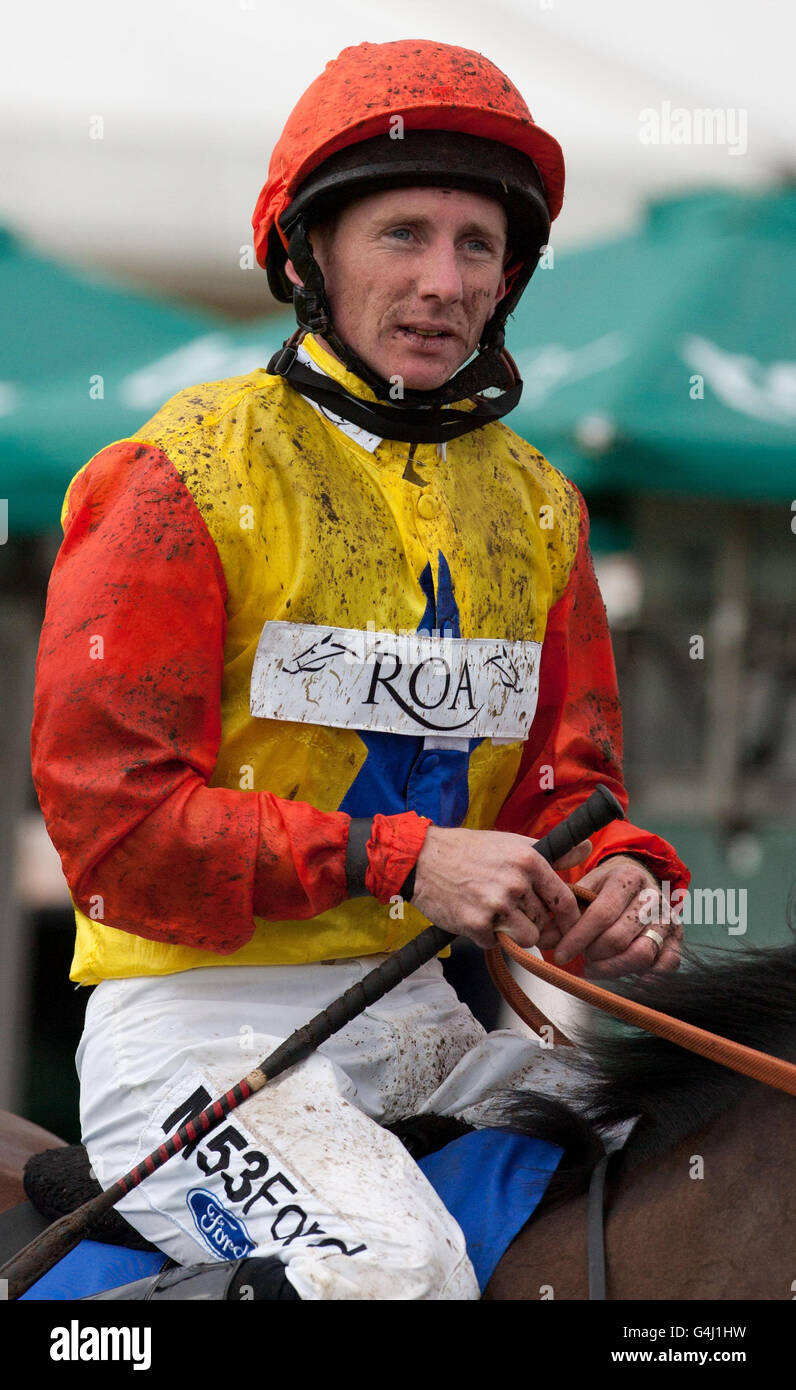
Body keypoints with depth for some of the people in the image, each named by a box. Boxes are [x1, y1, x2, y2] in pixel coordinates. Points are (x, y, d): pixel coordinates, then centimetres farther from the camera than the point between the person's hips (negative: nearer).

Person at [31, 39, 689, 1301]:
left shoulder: (534, 505, 13)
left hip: (431, 1009, 7)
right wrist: (400, 860, -22)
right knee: (396, 1266, -32)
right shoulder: (189, 475, -7)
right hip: (198, 1017, -7)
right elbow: (107, 809, -14)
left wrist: (619, 870, -10)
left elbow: (568, 779, 16)